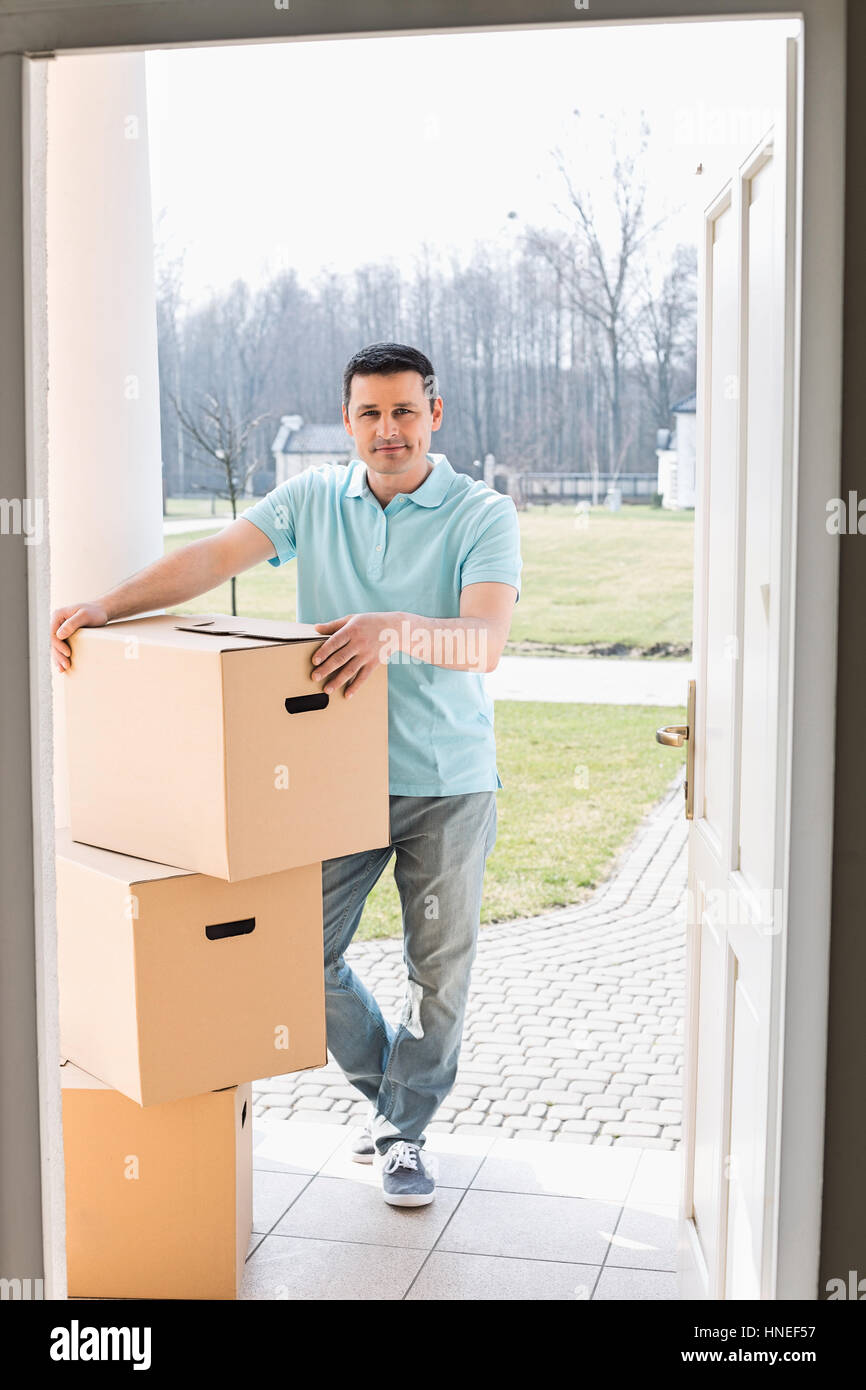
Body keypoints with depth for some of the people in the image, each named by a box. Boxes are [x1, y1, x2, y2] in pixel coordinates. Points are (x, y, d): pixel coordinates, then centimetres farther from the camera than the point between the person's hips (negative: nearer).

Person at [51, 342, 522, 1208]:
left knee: (439, 965, 8)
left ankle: (406, 1129, 30)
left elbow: (485, 641, -24)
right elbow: (214, 557, -8)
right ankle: (387, 1090, 32)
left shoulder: (482, 515, -9)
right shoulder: (314, 498, 2)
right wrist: (106, 607, -21)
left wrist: (398, 630, -44)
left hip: (448, 782, -2)